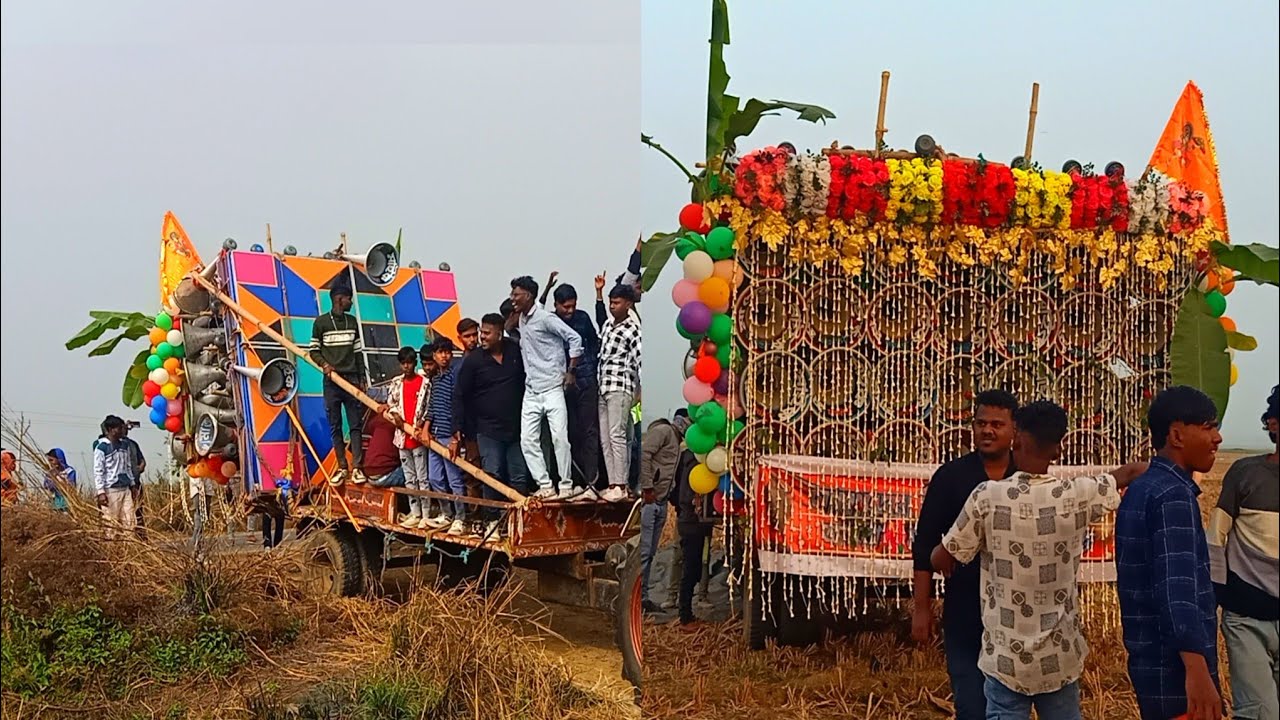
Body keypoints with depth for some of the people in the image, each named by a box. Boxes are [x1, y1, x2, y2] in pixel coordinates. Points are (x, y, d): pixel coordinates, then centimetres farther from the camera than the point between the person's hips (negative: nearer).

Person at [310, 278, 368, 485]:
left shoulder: (352, 322, 12)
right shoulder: (321, 322, 1)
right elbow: (314, 351, 6)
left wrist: (362, 379, 10)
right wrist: (324, 364, -14)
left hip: (351, 379, 2)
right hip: (331, 381, -2)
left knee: (355, 425, -3)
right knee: (335, 426, 1)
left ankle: (357, 467, -3)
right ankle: (342, 468, 6)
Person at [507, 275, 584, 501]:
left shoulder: (545, 318, -10)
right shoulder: (521, 320, 11)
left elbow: (574, 338, -12)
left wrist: (570, 371, -11)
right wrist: (513, 315, 8)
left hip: (552, 389, -7)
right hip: (531, 391, 7)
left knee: (559, 437, -8)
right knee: (528, 441, 2)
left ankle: (566, 486, 1)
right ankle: (545, 486, 7)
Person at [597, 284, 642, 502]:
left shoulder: (632, 329, -8)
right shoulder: (608, 325, 16)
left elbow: (640, 362, -11)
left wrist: (642, 391, -15)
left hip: (620, 387, -8)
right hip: (604, 387, 8)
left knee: (617, 436, -14)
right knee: (605, 438, 5)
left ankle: (621, 486, -15)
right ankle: (613, 484, 6)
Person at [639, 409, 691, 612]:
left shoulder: (677, 441, 22)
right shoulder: (663, 431, -5)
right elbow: (643, 454, -18)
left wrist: (671, 496, 7)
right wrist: (647, 488, -20)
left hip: (660, 502, 9)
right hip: (648, 500, -9)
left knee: (650, 552, 11)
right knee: (643, 550, -9)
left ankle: (642, 597, 16)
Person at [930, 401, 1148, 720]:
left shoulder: (988, 496, -14)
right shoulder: (1076, 495, -8)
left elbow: (941, 560, -5)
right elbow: (1131, 472, 9)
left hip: (1005, 657, -2)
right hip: (1060, 657, 2)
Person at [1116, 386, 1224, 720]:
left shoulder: (1140, 490, 13)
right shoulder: (1173, 495, -15)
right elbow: (1176, 589, -25)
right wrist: (1198, 671, -31)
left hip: (1150, 659, 9)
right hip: (1174, 667, -9)